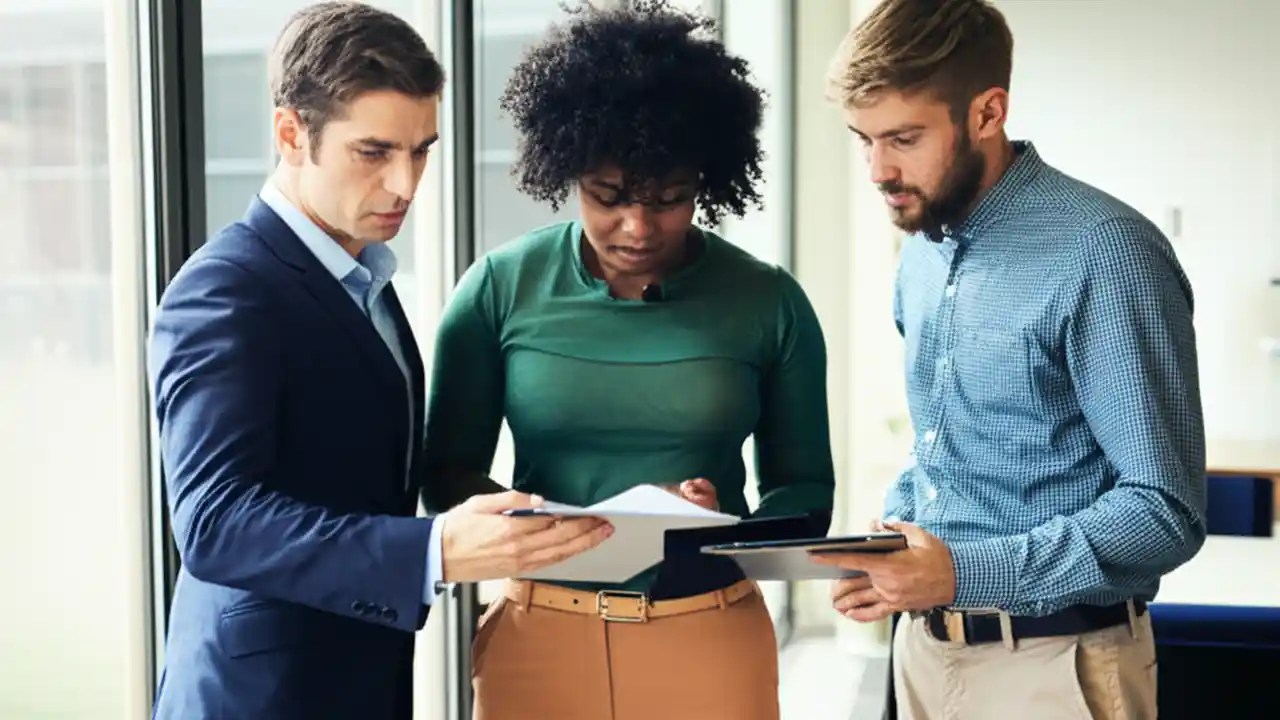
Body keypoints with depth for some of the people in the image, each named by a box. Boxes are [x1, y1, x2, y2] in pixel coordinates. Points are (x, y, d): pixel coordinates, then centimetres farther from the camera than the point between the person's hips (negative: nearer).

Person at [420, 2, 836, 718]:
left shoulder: (770, 302, -4)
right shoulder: (500, 287, -4)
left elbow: (805, 494, 1)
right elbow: (449, 468, 0)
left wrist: (730, 532, -19)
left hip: (711, 638, 0)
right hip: (539, 635, 0)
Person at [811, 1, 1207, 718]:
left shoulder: (1105, 254, -18)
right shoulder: (922, 252, 6)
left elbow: (1164, 512, -20)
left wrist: (965, 572, -26)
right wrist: (891, 538, -1)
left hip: (1051, 661, -7)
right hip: (925, 643, 7)